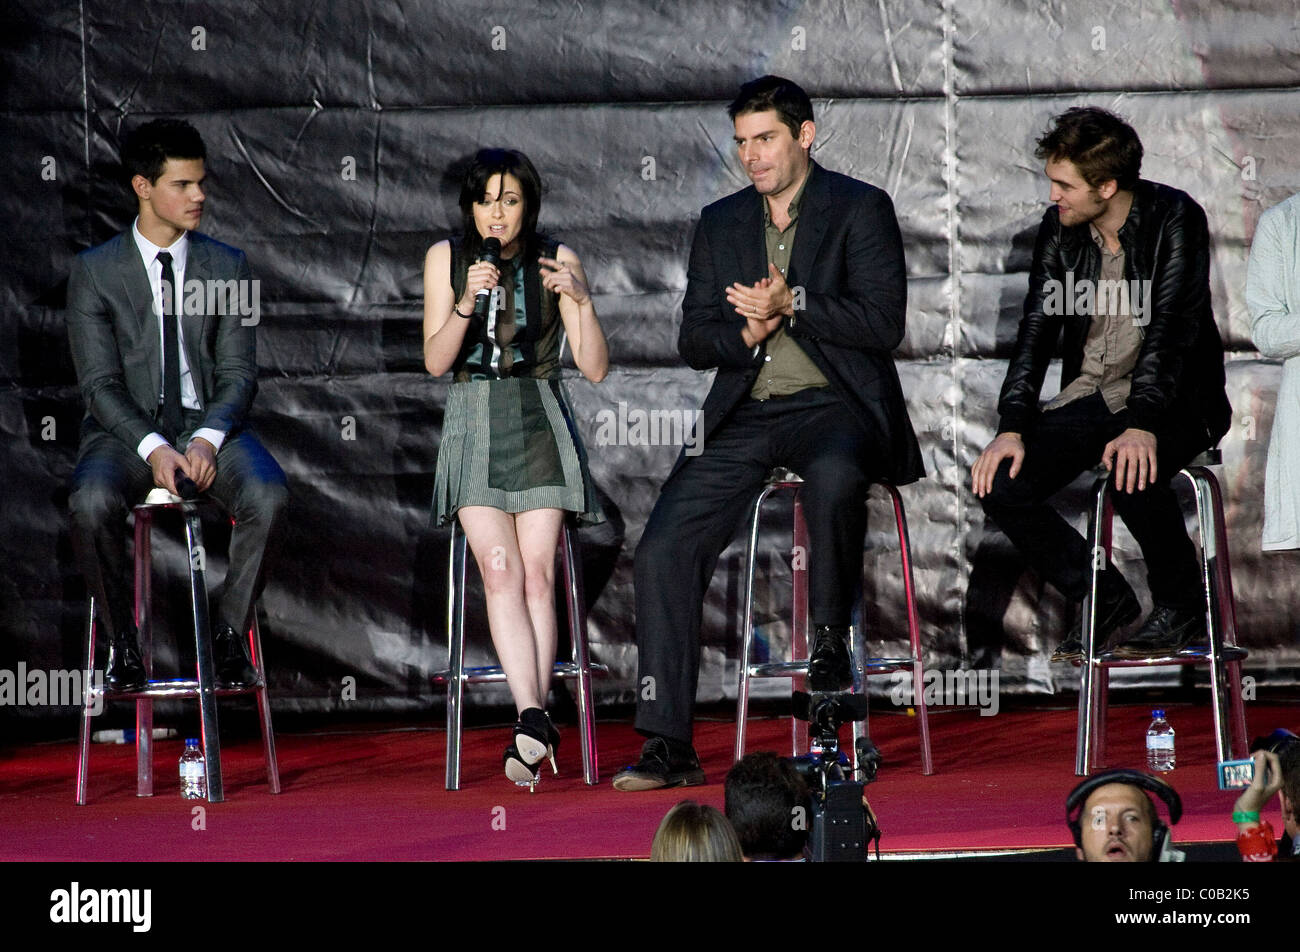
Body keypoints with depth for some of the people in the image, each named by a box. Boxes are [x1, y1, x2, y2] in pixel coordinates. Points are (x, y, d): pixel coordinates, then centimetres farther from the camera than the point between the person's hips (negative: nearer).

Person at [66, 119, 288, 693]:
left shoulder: (227, 267, 8)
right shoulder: (95, 272, 1)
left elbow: (238, 372, 3)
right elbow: (100, 383, -5)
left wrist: (208, 440, -17)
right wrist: (153, 448, -21)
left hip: (208, 424, 2)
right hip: (126, 430, -2)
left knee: (268, 496, -30)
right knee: (92, 502, -34)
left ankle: (229, 633, -13)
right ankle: (121, 641, -14)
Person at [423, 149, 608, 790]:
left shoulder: (556, 260, 6)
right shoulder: (445, 258, 8)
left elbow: (595, 370, 3)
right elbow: (435, 361, -1)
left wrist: (582, 299, -12)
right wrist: (468, 301, -16)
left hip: (539, 424, 0)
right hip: (472, 426, 0)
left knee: (537, 570, -15)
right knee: (501, 570, -19)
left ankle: (529, 731, -16)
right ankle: (533, 718, -31)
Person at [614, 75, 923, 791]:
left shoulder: (860, 209, 3)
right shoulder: (720, 222, 18)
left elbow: (883, 322, -7)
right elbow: (694, 340, 13)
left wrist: (791, 305, -14)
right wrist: (749, 331, -8)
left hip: (834, 407, -4)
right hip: (745, 417, 4)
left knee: (833, 477, -41)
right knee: (662, 549, -14)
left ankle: (831, 640, -16)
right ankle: (667, 746, -12)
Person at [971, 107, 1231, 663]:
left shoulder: (1175, 219, -13)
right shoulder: (1058, 230, 3)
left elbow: (1171, 330, -22)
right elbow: (1036, 330, 1)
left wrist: (1142, 425, -35)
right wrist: (1011, 427, -13)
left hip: (1175, 399, -6)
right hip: (1089, 398, 6)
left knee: (1134, 473, -37)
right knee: (998, 484, -14)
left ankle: (1182, 608, -10)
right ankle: (1104, 601, 5)